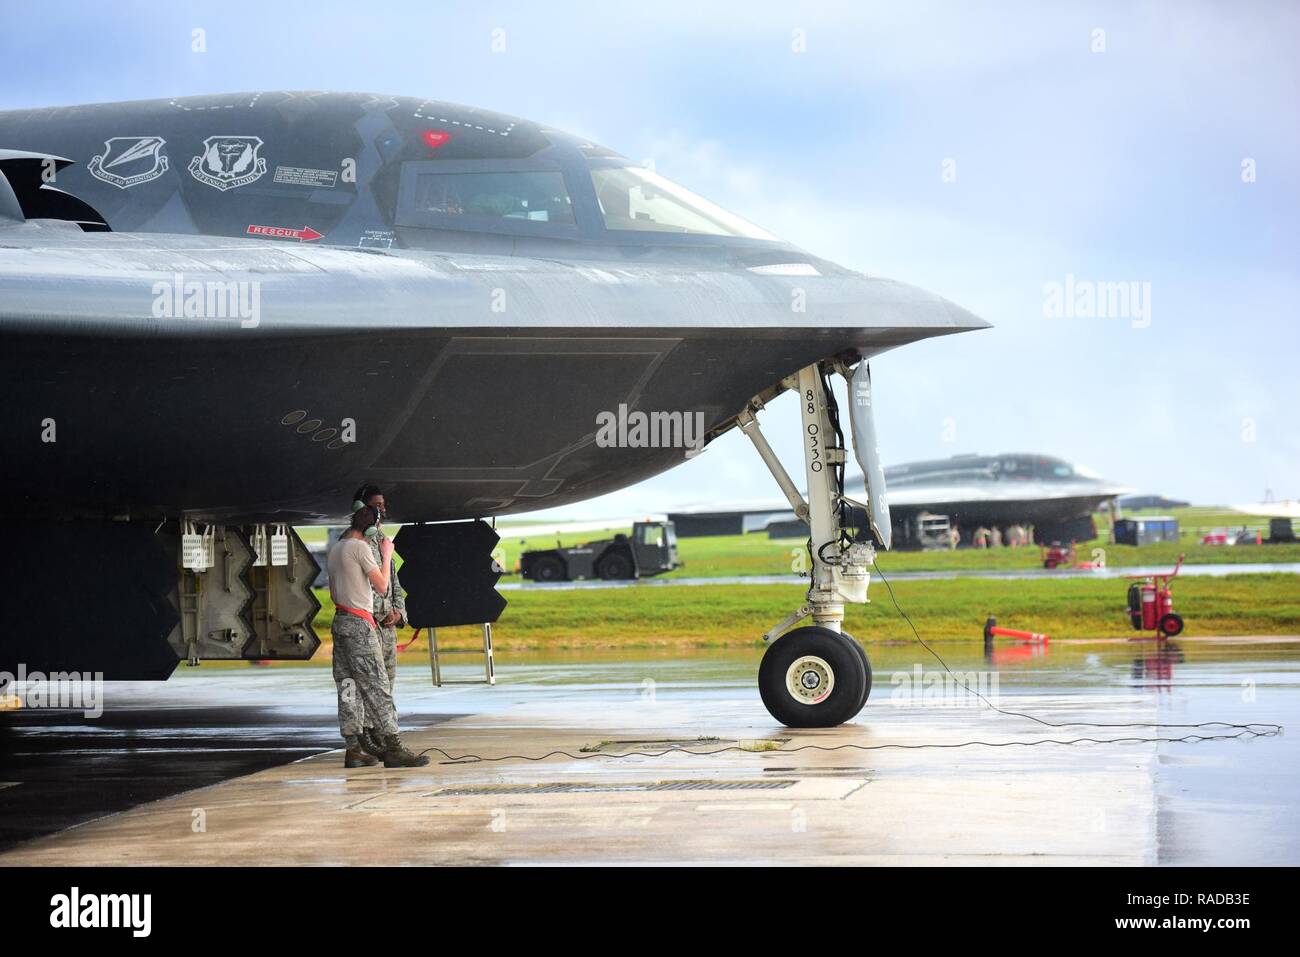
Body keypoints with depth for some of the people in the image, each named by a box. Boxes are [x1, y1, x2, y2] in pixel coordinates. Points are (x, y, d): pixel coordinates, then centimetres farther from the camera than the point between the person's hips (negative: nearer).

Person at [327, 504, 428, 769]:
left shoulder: (335, 549, 17)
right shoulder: (360, 547, -10)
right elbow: (382, 585, -9)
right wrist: (386, 556, 3)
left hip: (340, 620, 9)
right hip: (359, 623, -9)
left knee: (348, 685, 7)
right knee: (377, 687, -10)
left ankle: (353, 749, 6)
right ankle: (393, 748, -12)